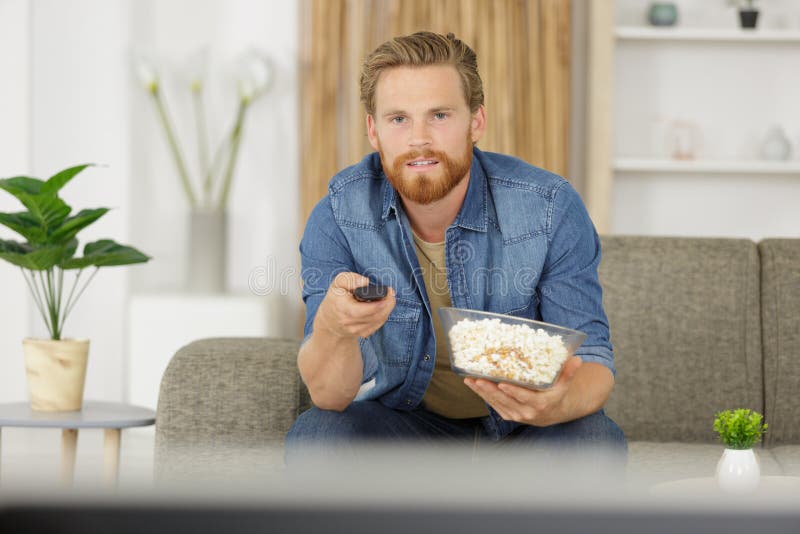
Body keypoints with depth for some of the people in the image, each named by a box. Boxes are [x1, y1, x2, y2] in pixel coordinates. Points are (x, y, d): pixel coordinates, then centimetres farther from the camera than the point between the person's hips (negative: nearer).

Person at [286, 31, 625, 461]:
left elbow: (592, 361, -17)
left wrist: (557, 404, -44)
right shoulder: (338, 216, -16)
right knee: (313, 439, -30)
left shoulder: (550, 209, -18)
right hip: (404, 422, 1)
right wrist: (331, 328, -45)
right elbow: (329, 395, -20)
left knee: (595, 443, -33)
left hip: (521, 426, -1)